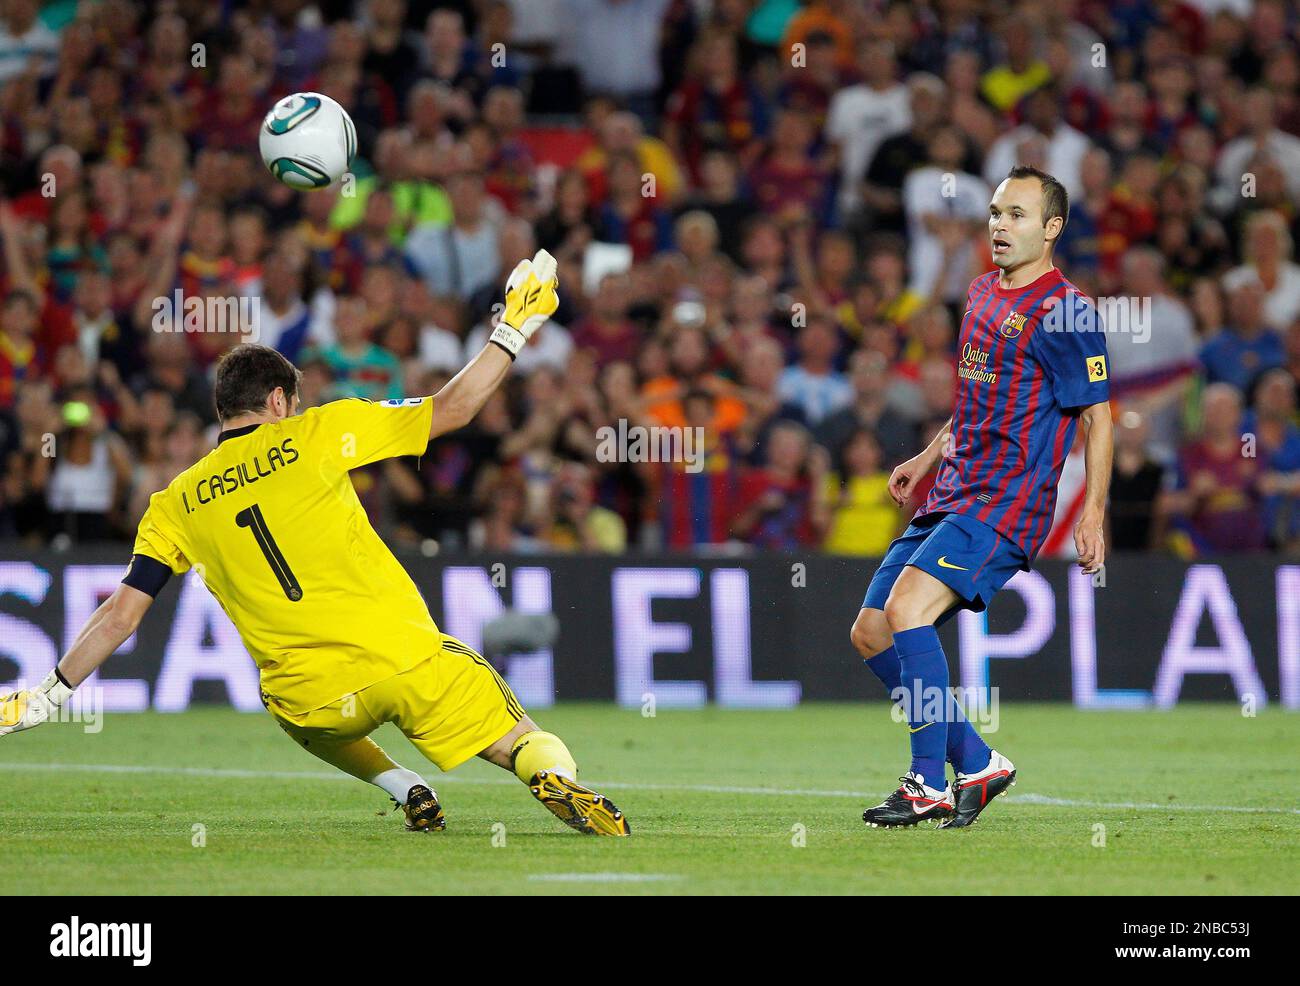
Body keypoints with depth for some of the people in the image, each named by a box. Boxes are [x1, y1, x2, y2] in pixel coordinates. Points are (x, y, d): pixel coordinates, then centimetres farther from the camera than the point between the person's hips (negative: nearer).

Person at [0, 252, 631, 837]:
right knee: (528, 746, 7)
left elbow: (121, 615, 7)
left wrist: (51, 694, 17)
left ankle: (403, 790, 15)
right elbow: (451, 409, 6)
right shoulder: (313, 434, 4)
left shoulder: (175, 505, 10)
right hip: (408, 659, -2)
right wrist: (512, 334, 17)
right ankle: (558, 783, -28)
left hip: (315, 699, 2)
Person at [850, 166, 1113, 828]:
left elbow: (1097, 416, -9)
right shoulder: (982, 292, 16)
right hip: (951, 497, 9)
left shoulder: (1063, 311, -10)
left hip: (1008, 502, -9)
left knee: (906, 611, -25)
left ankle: (930, 786, -18)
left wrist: (1093, 513, -17)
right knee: (869, 634, 4)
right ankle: (977, 765, 12)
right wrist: (928, 458, 26)